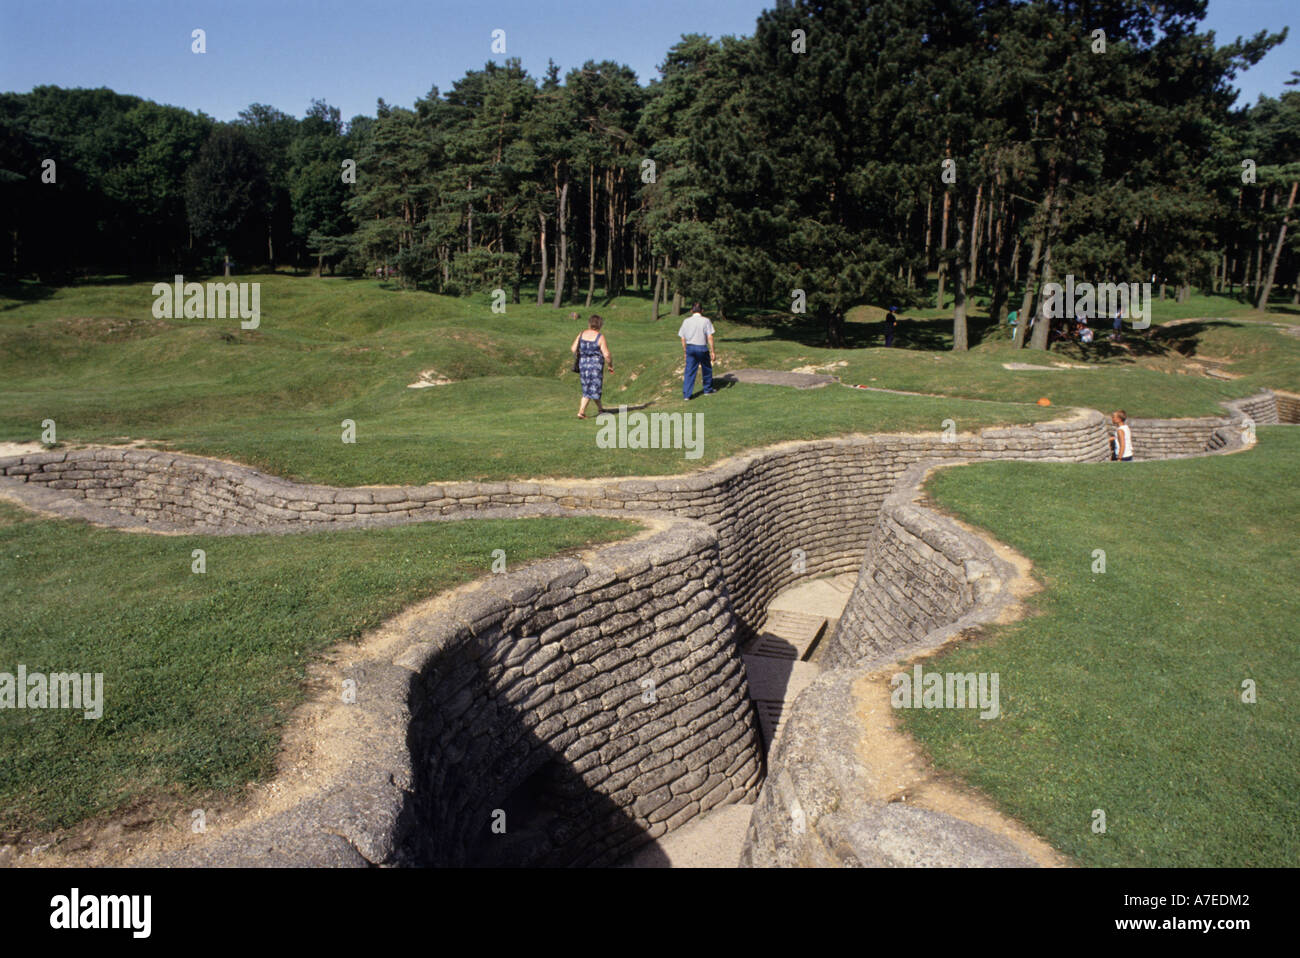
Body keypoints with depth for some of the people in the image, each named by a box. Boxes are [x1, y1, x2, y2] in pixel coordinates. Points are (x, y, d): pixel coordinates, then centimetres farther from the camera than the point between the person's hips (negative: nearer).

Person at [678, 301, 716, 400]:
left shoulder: (686, 321, 4)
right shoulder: (705, 320, -5)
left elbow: (683, 338, 6)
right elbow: (710, 337, -9)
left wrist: (685, 351, 14)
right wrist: (712, 351, -4)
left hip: (690, 347, 2)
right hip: (702, 348, -2)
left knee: (689, 371, 4)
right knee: (706, 369, 18)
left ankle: (686, 394, -2)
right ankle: (708, 389, 32)